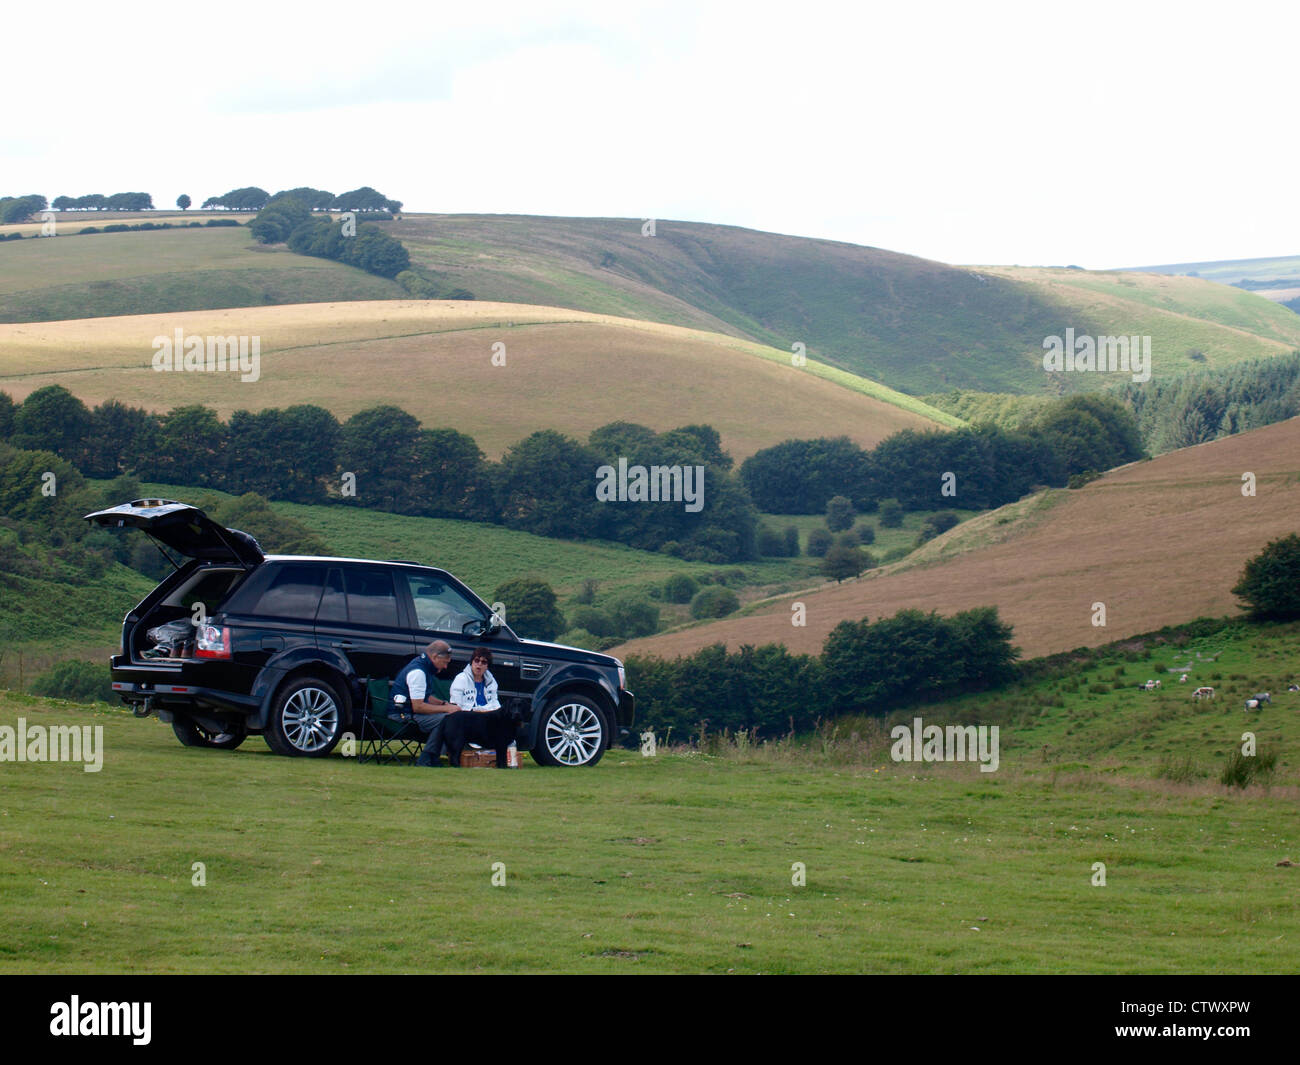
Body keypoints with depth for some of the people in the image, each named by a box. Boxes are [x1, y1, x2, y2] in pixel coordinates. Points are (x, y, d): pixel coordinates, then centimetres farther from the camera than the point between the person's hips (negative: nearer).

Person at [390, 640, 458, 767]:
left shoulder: (423, 666, 14)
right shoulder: (417, 671, -19)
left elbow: (426, 698, 26)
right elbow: (417, 707, -23)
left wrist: (444, 703, 8)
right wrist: (446, 708, -16)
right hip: (402, 716, -11)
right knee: (443, 719, -28)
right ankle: (425, 761, -21)